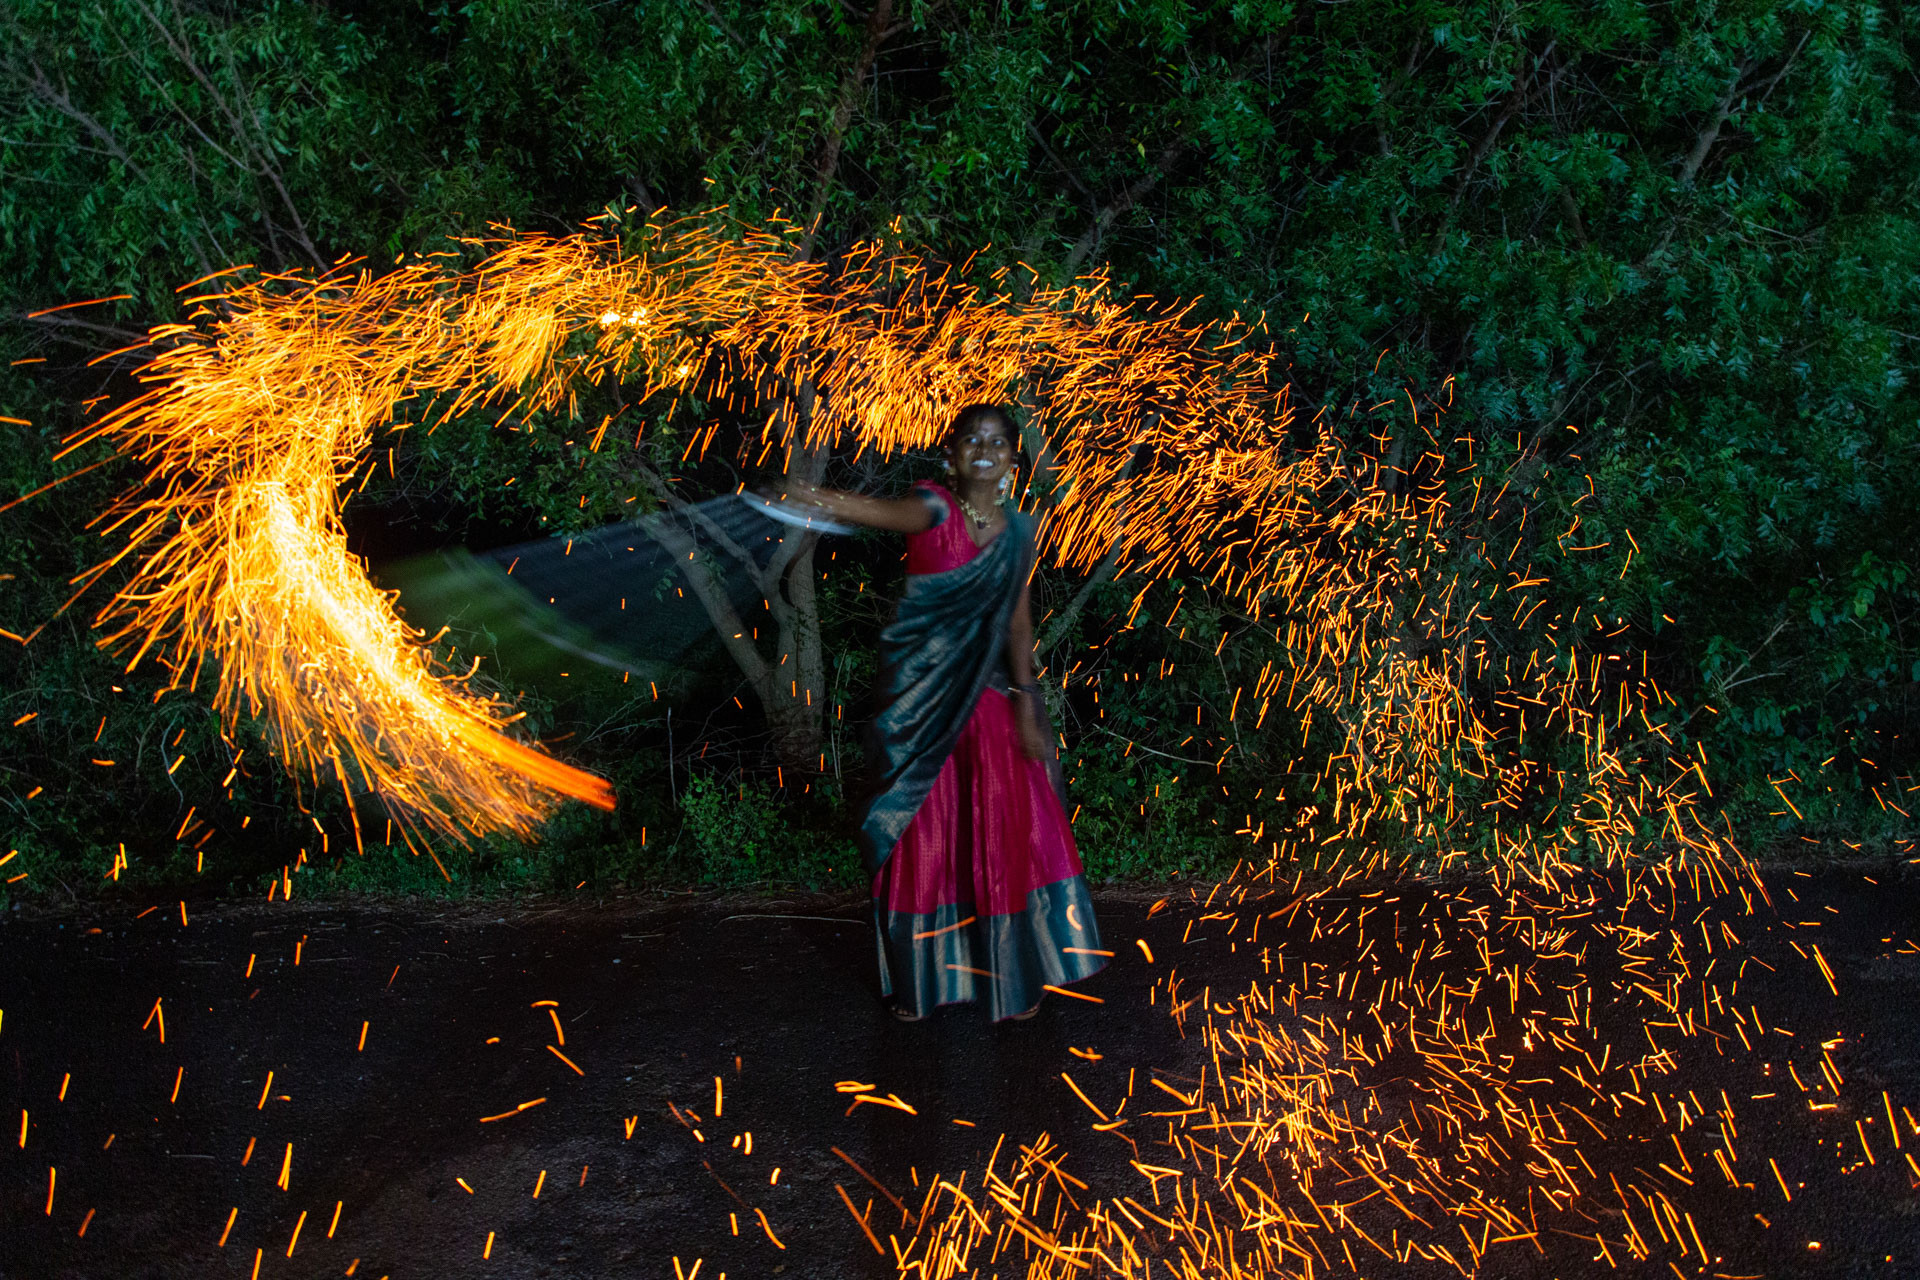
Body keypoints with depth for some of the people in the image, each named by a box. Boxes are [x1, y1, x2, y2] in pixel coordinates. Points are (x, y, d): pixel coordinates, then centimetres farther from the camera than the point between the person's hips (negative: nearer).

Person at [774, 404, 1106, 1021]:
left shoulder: (1018, 529, 5)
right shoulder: (934, 507, -9)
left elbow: (1019, 621, 9)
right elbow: (894, 513, -33)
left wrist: (1026, 702, 2)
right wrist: (826, 501, -56)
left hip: (988, 698, 3)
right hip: (921, 698, -3)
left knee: (1006, 835, 6)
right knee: (920, 838, 6)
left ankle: (1013, 974, 24)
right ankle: (918, 979, 23)